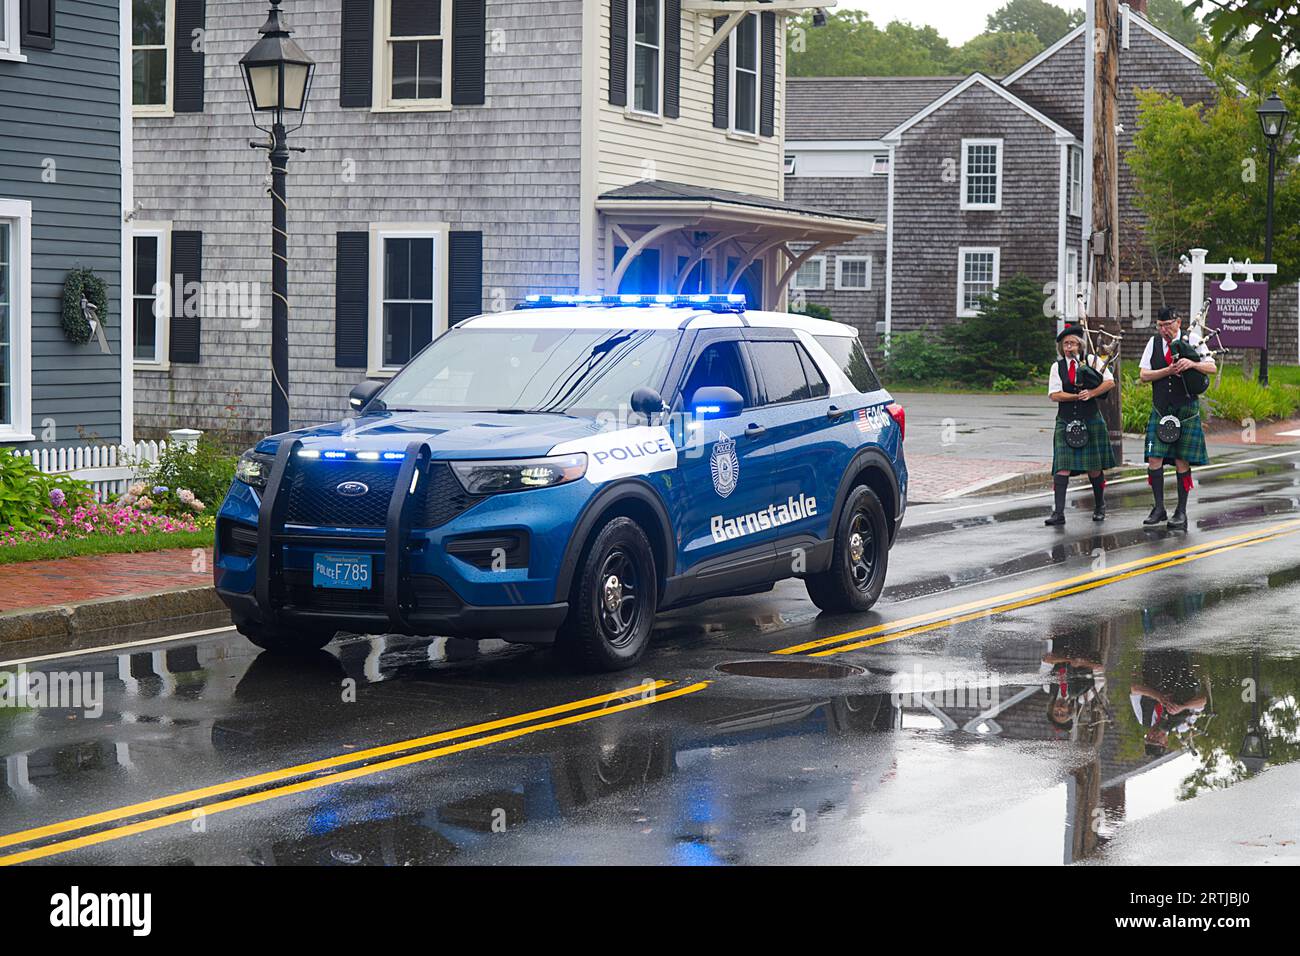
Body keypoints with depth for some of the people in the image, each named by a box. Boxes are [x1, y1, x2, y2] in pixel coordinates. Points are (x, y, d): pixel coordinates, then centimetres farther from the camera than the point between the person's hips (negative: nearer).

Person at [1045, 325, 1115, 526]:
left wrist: (1091, 393, -17)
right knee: (1062, 467, -10)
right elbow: (1054, 394, -4)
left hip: (1090, 420, 0)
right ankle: (1058, 512, -15)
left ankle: (1100, 507, 26)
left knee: (1094, 468, 5)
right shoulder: (1057, 367, 6)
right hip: (1066, 421, 0)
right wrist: (1078, 396, -13)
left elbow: (1110, 382, -4)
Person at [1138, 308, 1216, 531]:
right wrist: (1168, 371, -15)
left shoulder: (1192, 339, -1)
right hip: (1160, 410, 2)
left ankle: (1181, 512, 8)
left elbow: (1212, 368, -4)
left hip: (1186, 410, -2)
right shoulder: (1154, 342, 6)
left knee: (1182, 461, 0)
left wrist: (1192, 364, -23)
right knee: (1154, 458, -5)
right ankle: (1159, 508, 7)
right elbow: (1144, 375, 1)